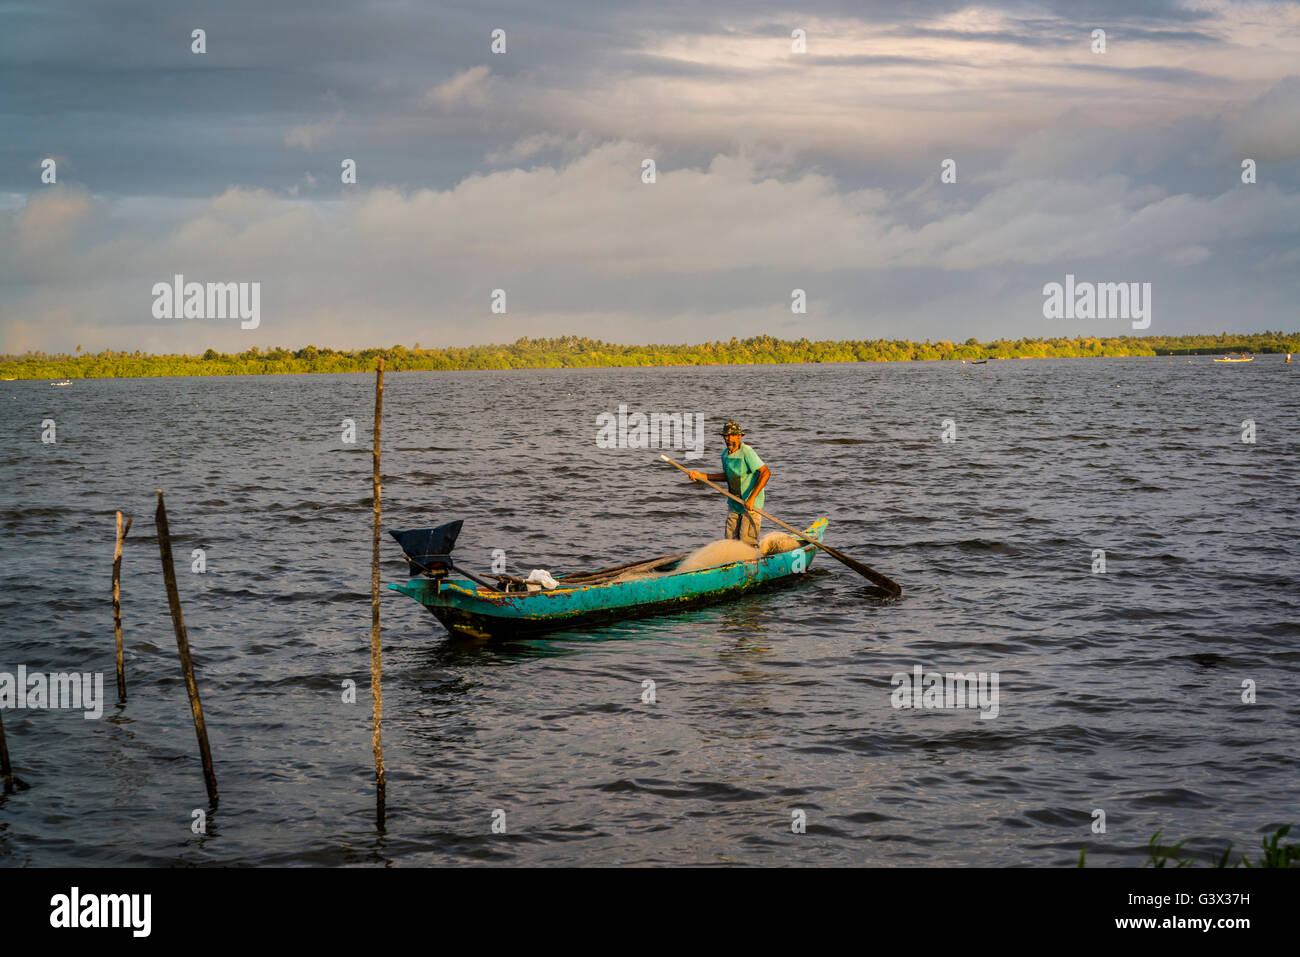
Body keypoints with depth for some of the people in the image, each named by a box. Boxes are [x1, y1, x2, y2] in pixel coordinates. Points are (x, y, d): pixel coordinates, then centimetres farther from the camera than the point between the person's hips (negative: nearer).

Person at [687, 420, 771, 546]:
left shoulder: (746, 452, -20)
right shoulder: (725, 454, 5)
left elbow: (766, 473, -27)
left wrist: (752, 498, -31)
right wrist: (701, 475, 13)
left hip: (752, 504, -7)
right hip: (734, 503, 7)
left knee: (747, 541, -12)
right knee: (730, 539, 8)